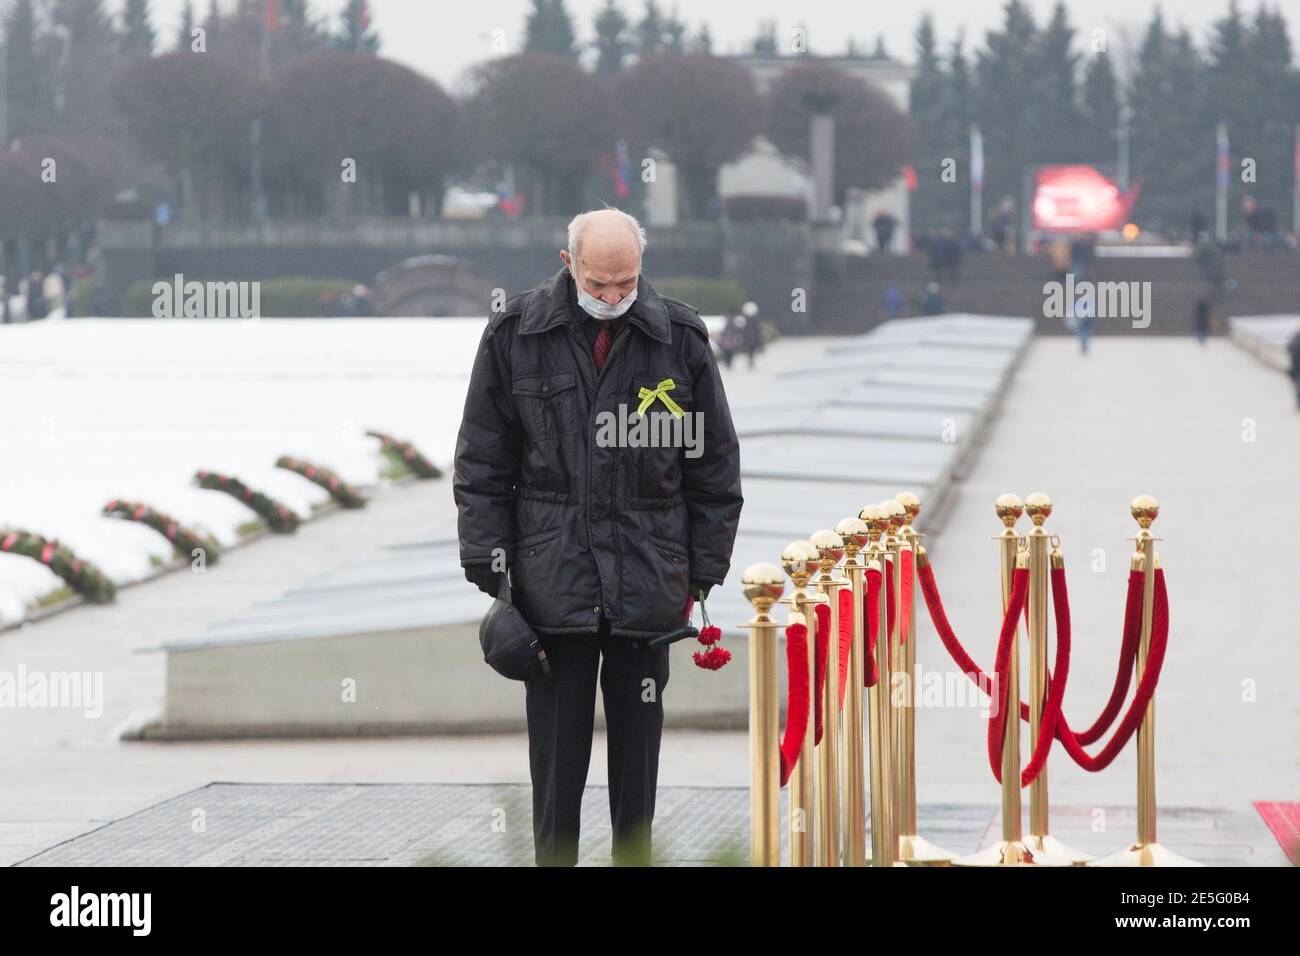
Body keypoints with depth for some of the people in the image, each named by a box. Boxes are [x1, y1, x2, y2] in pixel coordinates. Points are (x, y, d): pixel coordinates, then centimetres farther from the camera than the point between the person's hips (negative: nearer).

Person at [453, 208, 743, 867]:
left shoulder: (679, 337, 2)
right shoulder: (517, 335, 1)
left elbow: (715, 467, 8)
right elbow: (481, 467, 6)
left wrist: (702, 573, 5)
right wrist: (490, 568, 0)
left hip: (647, 583, 1)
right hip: (552, 582, 0)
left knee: (637, 746, 7)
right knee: (556, 751, 2)